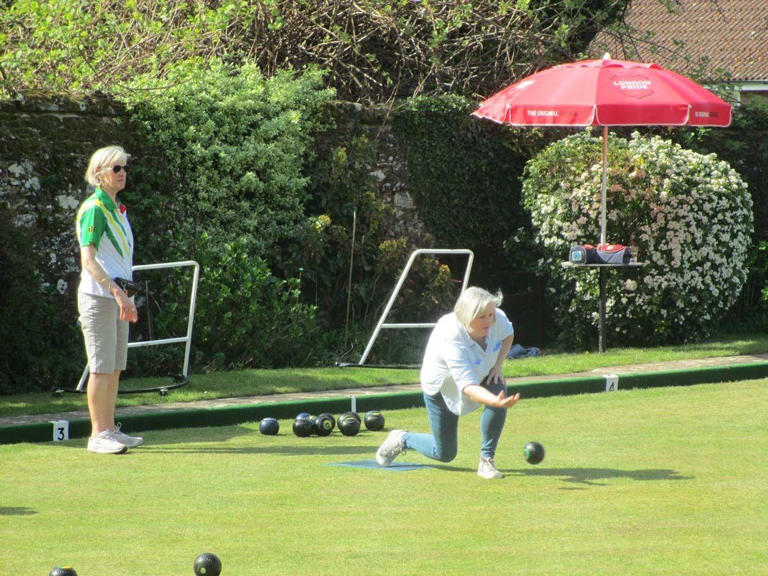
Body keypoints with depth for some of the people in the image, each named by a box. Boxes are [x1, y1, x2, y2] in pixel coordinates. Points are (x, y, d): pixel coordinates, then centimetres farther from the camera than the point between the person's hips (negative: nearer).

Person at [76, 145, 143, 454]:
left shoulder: (117, 208, 16)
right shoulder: (94, 208, -11)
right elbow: (88, 259, -19)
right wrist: (116, 292, -27)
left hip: (117, 295, 9)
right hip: (98, 294, -9)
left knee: (115, 367, 9)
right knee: (101, 367, -8)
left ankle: (110, 430, 13)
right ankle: (98, 434, -6)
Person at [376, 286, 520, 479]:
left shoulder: (497, 319, -25)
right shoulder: (451, 339, -43)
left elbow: (508, 334, 4)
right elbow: (468, 387, -51)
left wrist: (497, 365, -11)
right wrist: (496, 401, -69)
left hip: (481, 375, 5)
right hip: (441, 387, -5)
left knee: (498, 388, -31)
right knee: (445, 454, 4)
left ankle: (486, 460, -17)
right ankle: (402, 439, 36)